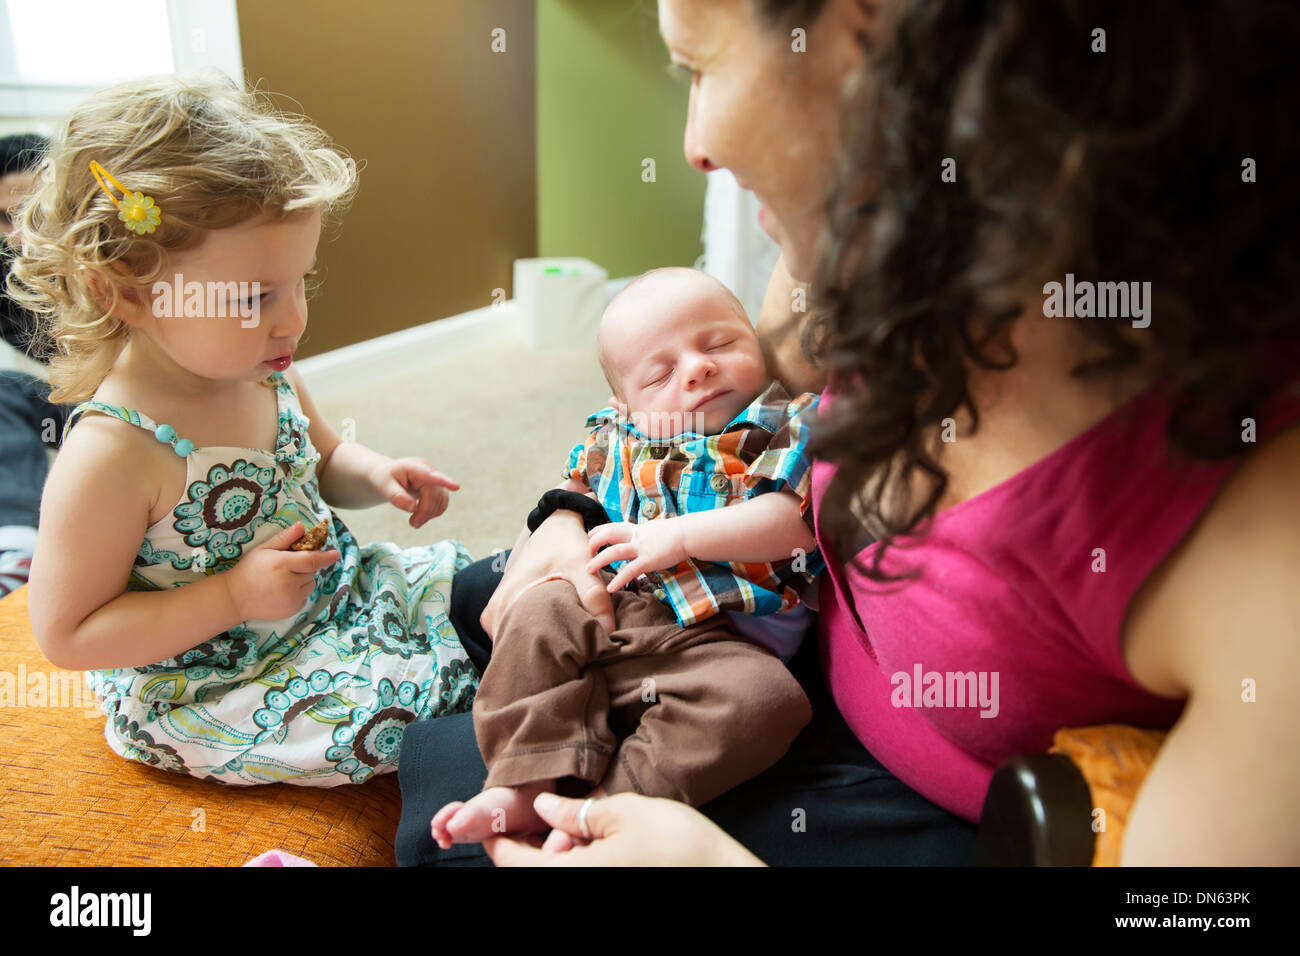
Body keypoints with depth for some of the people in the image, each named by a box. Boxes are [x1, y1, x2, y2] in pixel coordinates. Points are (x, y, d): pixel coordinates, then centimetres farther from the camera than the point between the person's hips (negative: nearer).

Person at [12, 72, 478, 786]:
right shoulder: (111, 455, -28)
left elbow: (320, 460, 16)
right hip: (194, 692, -7)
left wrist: (375, 476, -7)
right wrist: (234, 596, -28)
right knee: (398, 708, -22)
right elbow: (66, 635, -20)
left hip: (333, 591, 8)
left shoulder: (261, 374, -5)